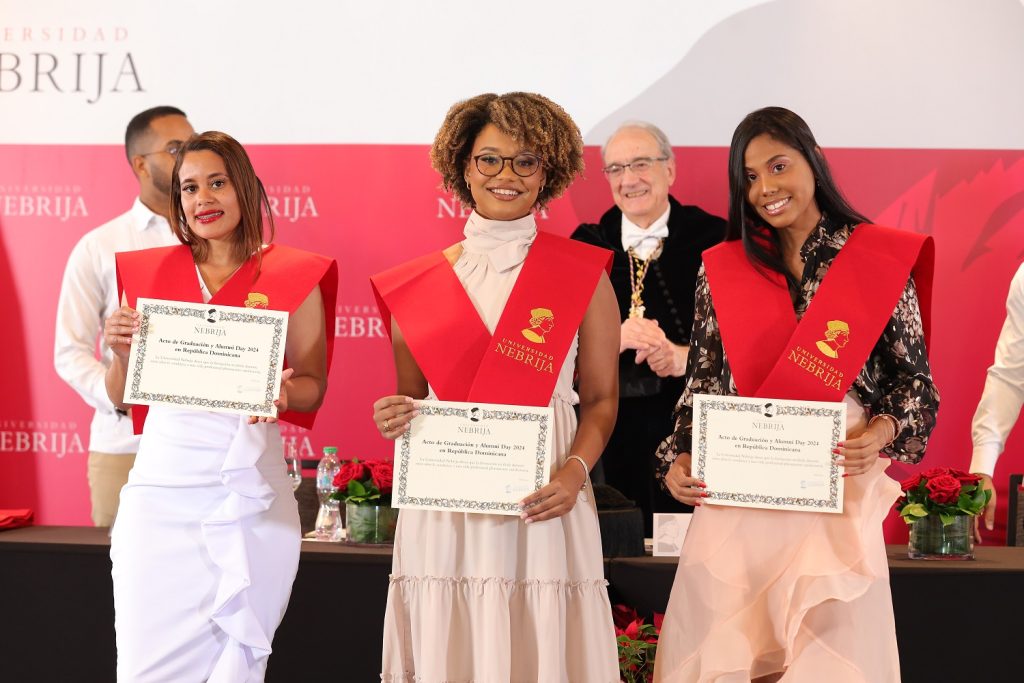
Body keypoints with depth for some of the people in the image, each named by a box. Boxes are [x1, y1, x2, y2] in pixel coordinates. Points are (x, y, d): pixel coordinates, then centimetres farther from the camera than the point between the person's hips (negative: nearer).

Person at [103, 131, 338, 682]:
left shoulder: (294, 278, 3)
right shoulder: (147, 274, 10)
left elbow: (314, 386, 8)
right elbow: (122, 398, 14)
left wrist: (282, 393, -14)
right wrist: (121, 351, -6)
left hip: (249, 493, -1)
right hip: (161, 484, 2)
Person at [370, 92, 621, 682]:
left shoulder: (583, 275, 3)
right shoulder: (417, 284, 7)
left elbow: (601, 399, 6)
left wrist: (575, 471, -11)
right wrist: (394, 420, -5)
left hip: (541, 504, -1)